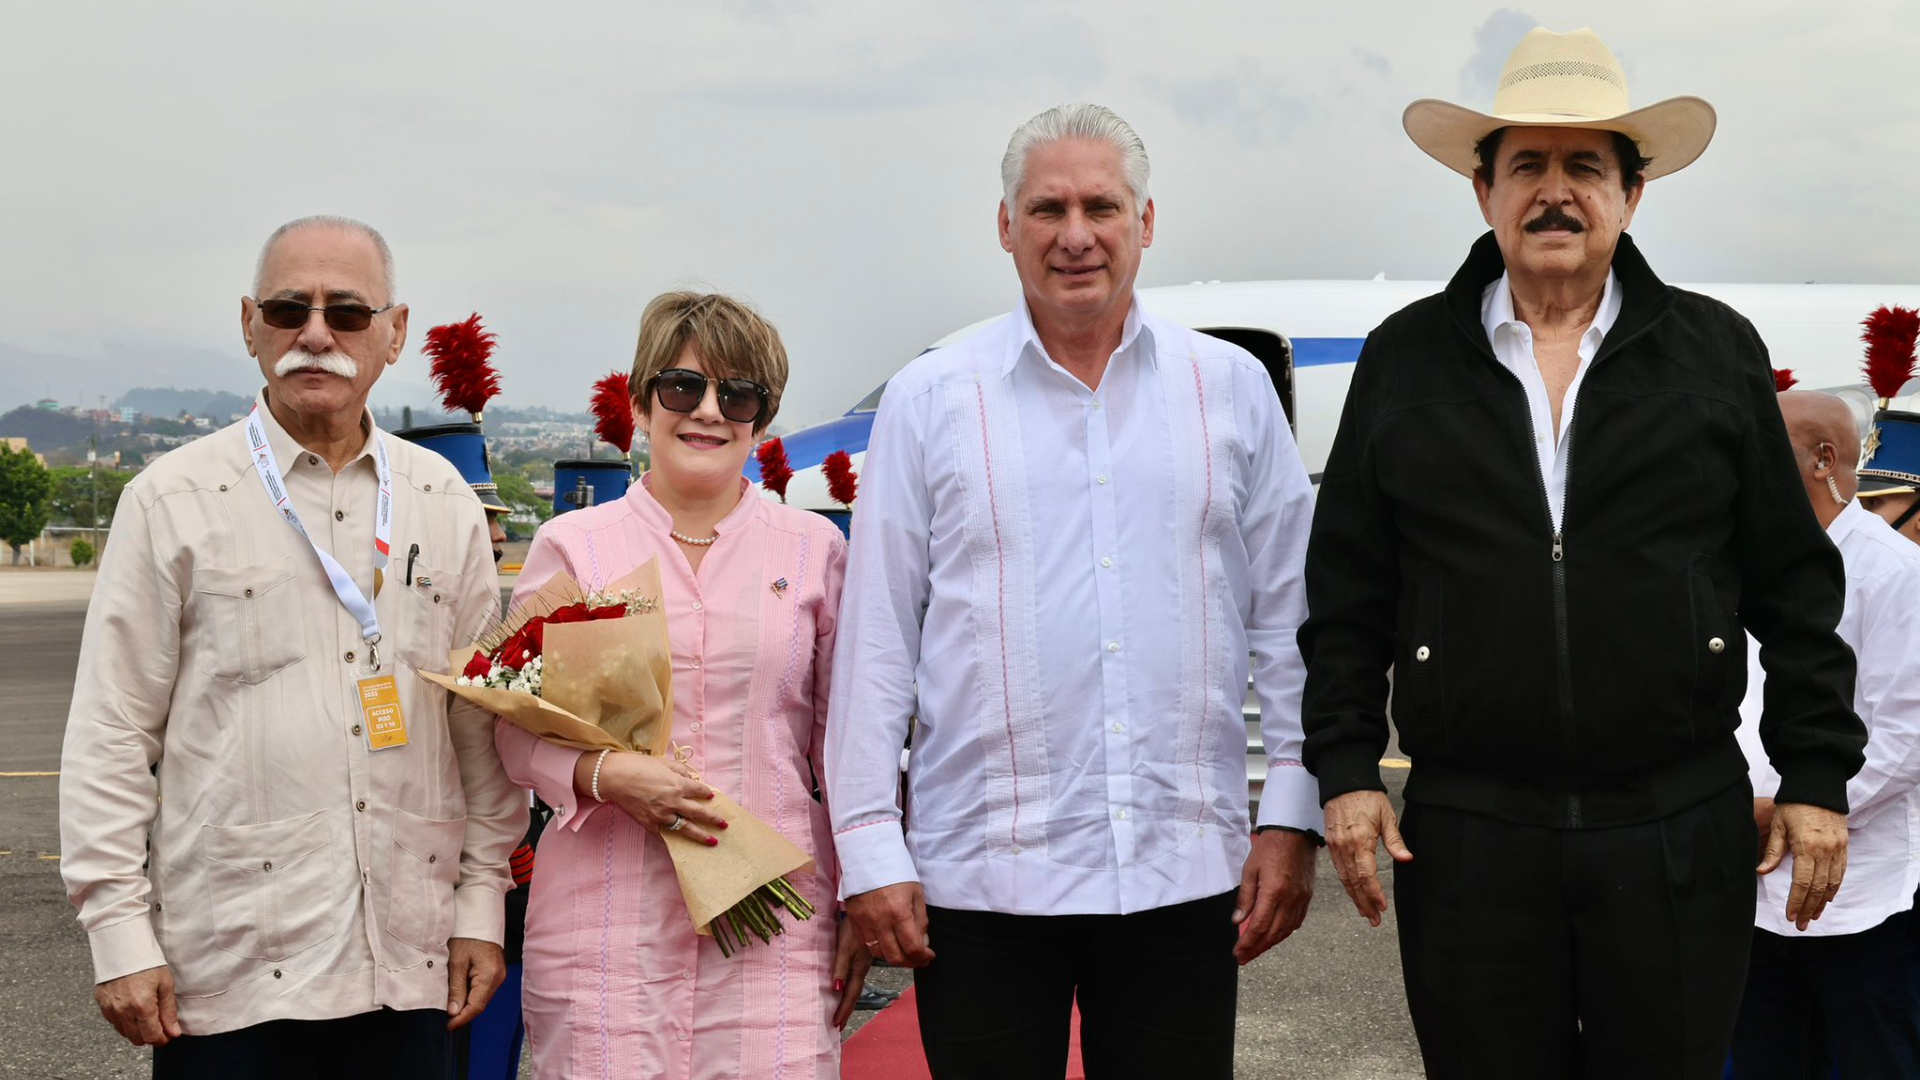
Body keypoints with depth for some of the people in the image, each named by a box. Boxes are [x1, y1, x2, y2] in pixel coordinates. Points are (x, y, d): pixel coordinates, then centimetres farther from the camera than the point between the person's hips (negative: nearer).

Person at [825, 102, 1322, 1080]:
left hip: (1186, 875, 1)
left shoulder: (1232, 388, 8)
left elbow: (1289, 619, 10)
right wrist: (868, 849, -1)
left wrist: (1292, 816, 4)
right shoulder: (929, 402, 4)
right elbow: (875, 642, 3)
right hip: (981, 876, -1)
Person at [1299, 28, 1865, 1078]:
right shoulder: (1404, 360, 7)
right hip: (1467, 835, 0)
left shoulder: (1717, 352, 7)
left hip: (1680, 834, 0)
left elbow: (1793, 586, 7)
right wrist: (1344, 768, 0)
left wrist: (1817, 775, 2)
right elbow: (1346, 594, 7)